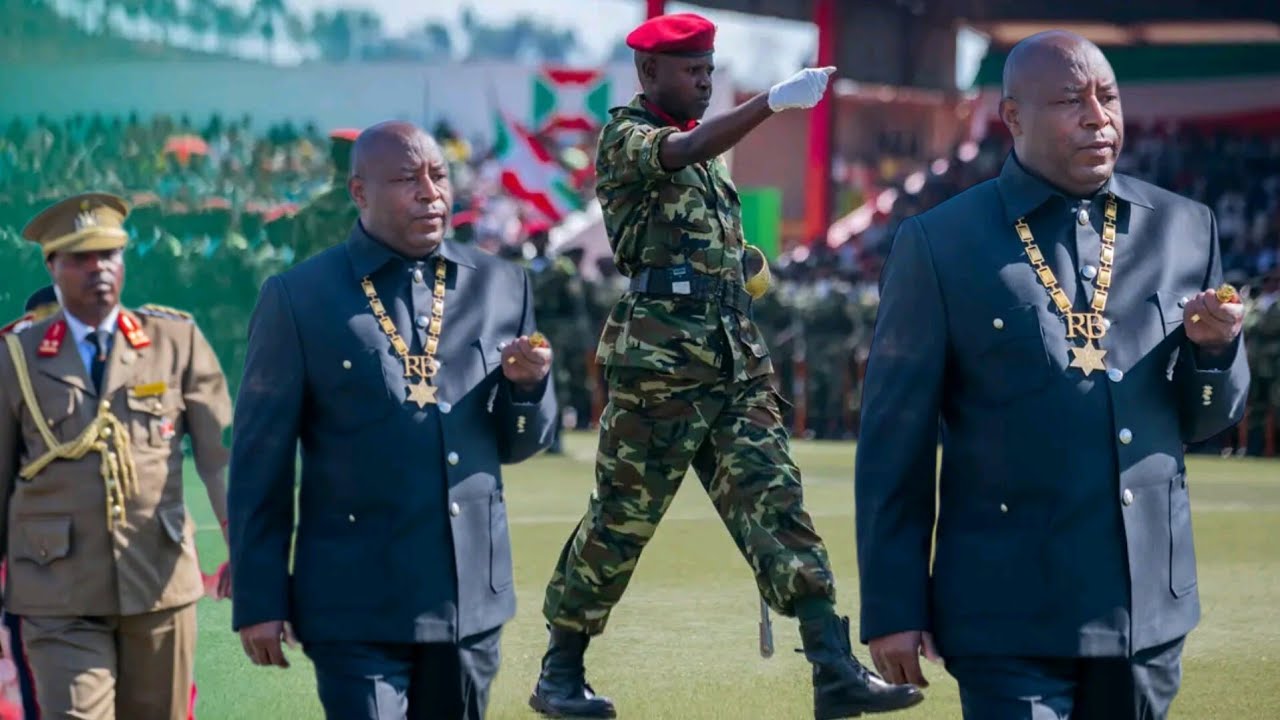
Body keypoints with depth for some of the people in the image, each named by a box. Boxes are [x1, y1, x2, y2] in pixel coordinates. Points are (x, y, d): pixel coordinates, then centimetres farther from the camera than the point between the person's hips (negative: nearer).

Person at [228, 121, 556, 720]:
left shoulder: (501, 286, 8)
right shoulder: (299, 299, -3)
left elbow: (519, 444, 14)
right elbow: (260, 461, -1)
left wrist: (527, 384, -8)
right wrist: (259, 601, -3)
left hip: (472, 598, 4)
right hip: (357, 603, -4)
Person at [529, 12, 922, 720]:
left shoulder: (703, 153, 20)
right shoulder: (624, 137, -4)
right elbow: (682, 151, -26)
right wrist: (773, 101, -37)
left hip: (736, 360, 7)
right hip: (660, 358, -7)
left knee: (774, 501, -4)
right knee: (621, 519, 0)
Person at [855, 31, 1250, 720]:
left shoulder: (1183, 228, 8)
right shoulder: (940, 244, -3)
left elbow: (1206, 420, 15)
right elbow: (895, 441, -2)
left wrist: (1213, 348, -7)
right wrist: (893, 607, -4)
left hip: (1151, 607, 4)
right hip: (1011, 613, -4)